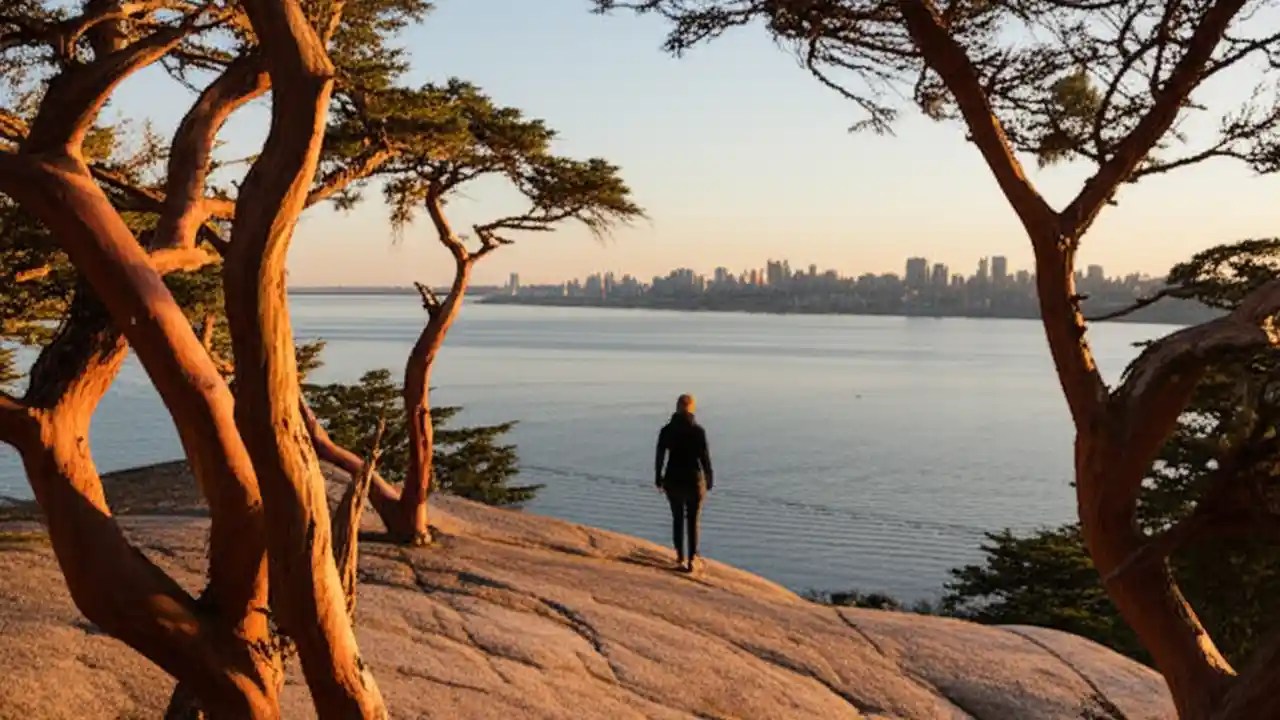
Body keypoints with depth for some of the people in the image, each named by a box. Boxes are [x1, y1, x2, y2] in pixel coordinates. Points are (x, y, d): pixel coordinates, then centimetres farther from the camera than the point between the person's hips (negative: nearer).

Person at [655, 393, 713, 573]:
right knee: (693, 521, 11)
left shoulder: (666, 430, -5)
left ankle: (680, 558, 19)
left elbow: (660, 457, -2)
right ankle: (691, 559, 6)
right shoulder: (698, 430, -12)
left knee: (677, 519, 18)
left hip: (673, 480, 2)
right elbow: (705, 457, -9)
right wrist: (709, 479, 4)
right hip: (694, 480, -2)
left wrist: (658, 479, 11)